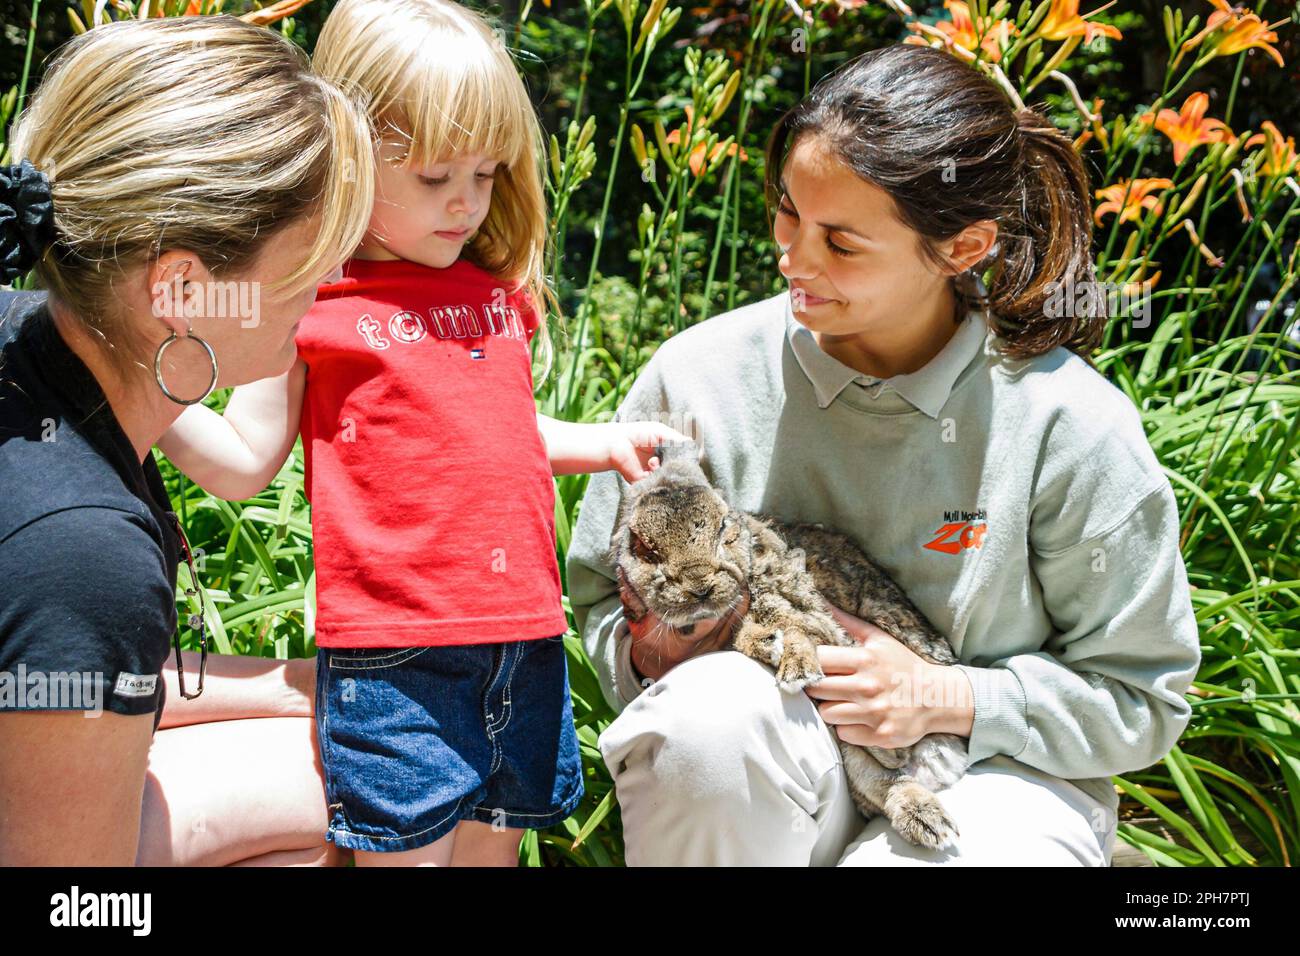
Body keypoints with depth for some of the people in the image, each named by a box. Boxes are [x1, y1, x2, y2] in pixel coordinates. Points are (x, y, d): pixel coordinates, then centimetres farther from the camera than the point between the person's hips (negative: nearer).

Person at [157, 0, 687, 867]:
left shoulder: (500, 291, 13)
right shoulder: (312, 304, -4)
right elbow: (243, 464, -2)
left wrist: (609, 442, 15)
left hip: (523, 635, 6)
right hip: (393, 650, -5)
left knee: (493, 842, 15)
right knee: (406, 849, 0)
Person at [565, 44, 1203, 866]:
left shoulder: (1072, 427, -12)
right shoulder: (698, 376, -7)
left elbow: (1141, 695, -2)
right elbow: (602, 592, 8)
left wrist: (948, 698, -16)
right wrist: (649, 652, -16)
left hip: (991, 774, -1)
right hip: (755, 778, 2)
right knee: (709, 707, -34)